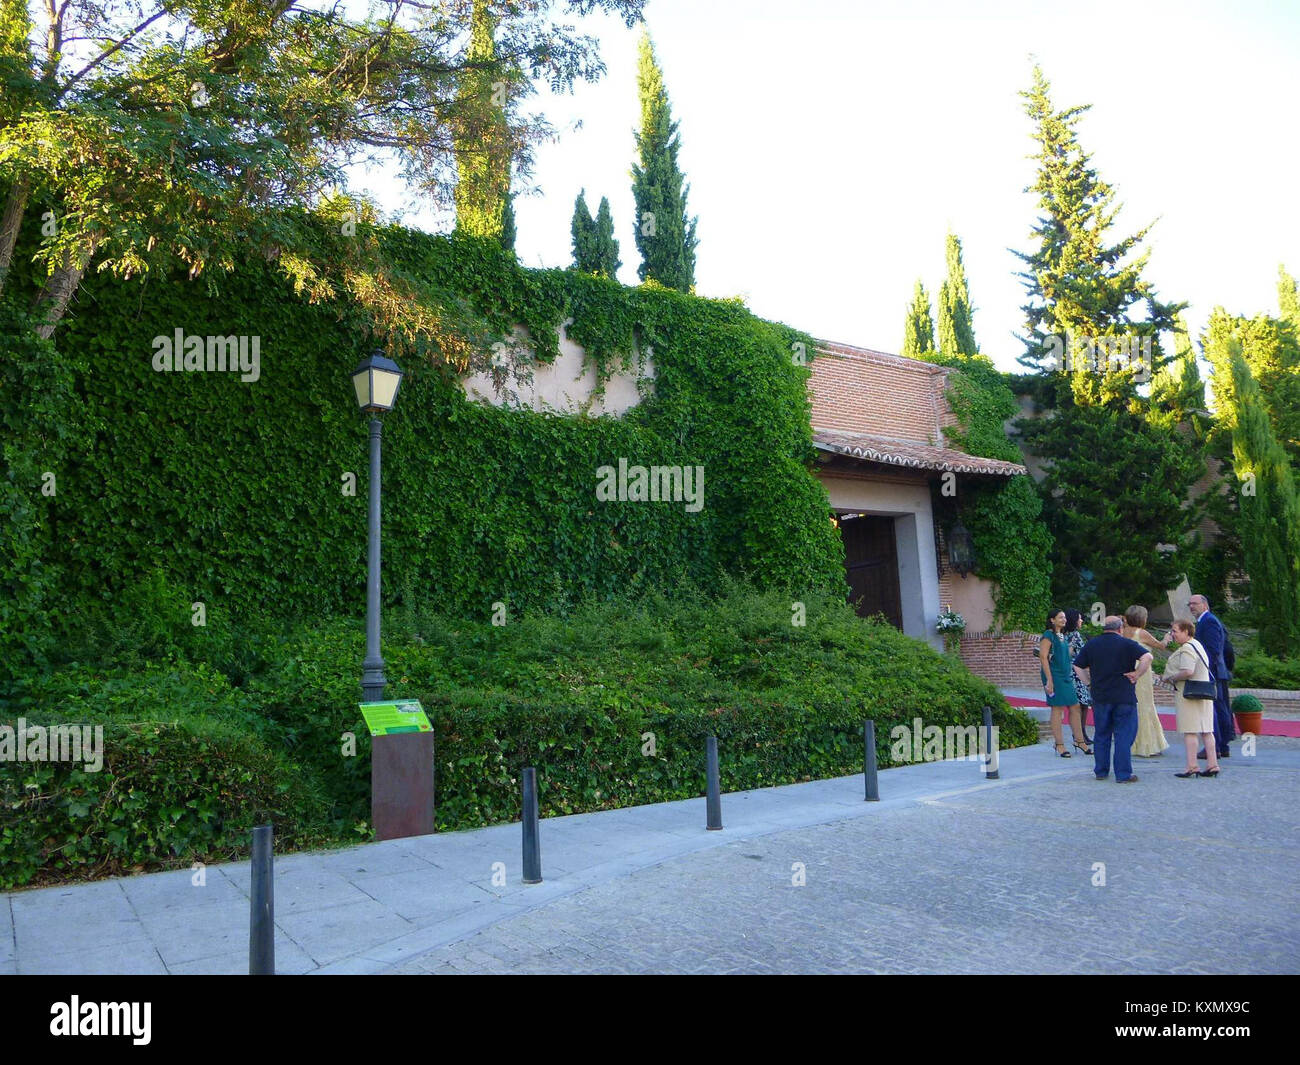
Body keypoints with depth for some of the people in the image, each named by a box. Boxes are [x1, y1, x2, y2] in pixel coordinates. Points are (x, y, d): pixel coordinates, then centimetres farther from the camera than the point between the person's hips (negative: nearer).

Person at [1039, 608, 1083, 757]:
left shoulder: (1063, 636, 16)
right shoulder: (1048, 635, -10)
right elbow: (1043, 657, -16)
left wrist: (1070, 675, 19)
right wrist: (1049, 680, -21)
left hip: (1066, 676, 8)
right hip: (1054, 676, -8)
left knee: (1075, 707, 9)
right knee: (1057, 708, -4)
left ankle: (1078, 740, 19)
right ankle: (1059, 745, 2)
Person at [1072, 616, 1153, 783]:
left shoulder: (1091, 644, 6)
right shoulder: (1127, 644, -6)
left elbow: (1078, 666, 6)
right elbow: (1147, 657, -20)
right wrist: (1137, 674, -10)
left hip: (1100, 697, 3)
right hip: (1124, 697, -3)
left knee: (1101, 736, 12)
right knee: (1124, 736, 2)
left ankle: (1101, 771, 18)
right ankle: (1123, 774, 3)